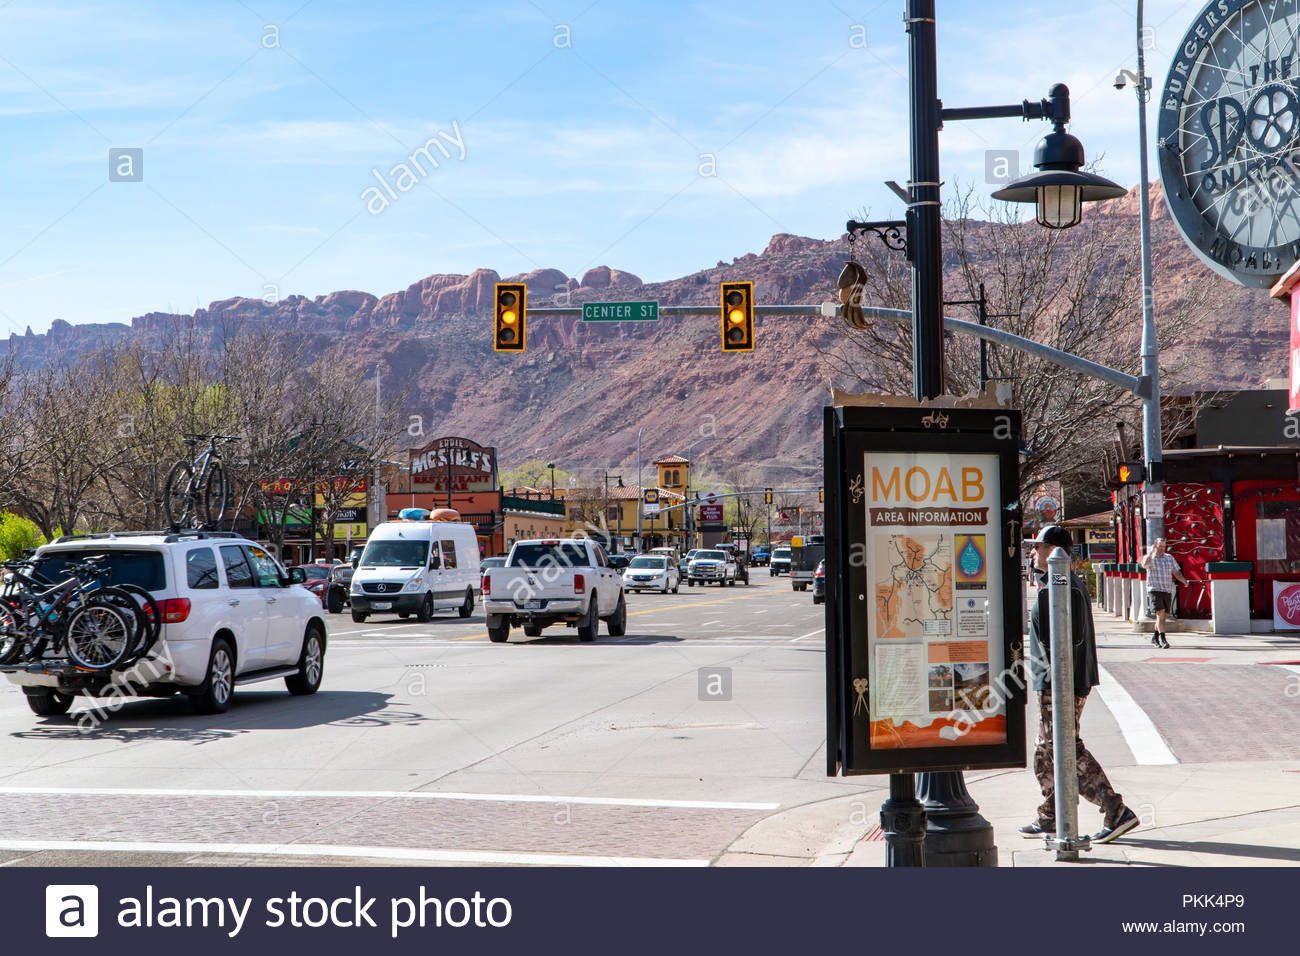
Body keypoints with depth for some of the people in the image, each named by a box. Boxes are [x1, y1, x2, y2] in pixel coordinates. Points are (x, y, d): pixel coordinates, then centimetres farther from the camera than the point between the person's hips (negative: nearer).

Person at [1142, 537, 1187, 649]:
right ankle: (1163, 639, -23)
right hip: (1154, 590, -5)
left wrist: (1184, 581, -6)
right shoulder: (1149, 558, 0)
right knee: (1160, 613, -19)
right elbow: (1145, 564, -23)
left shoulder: (1170, 558, 12)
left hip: (1167, 591, 5)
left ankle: (1155, 638, 26)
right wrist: (1151, 551, -18)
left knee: (1163, 616, 9)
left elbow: (1177, 572, 12)